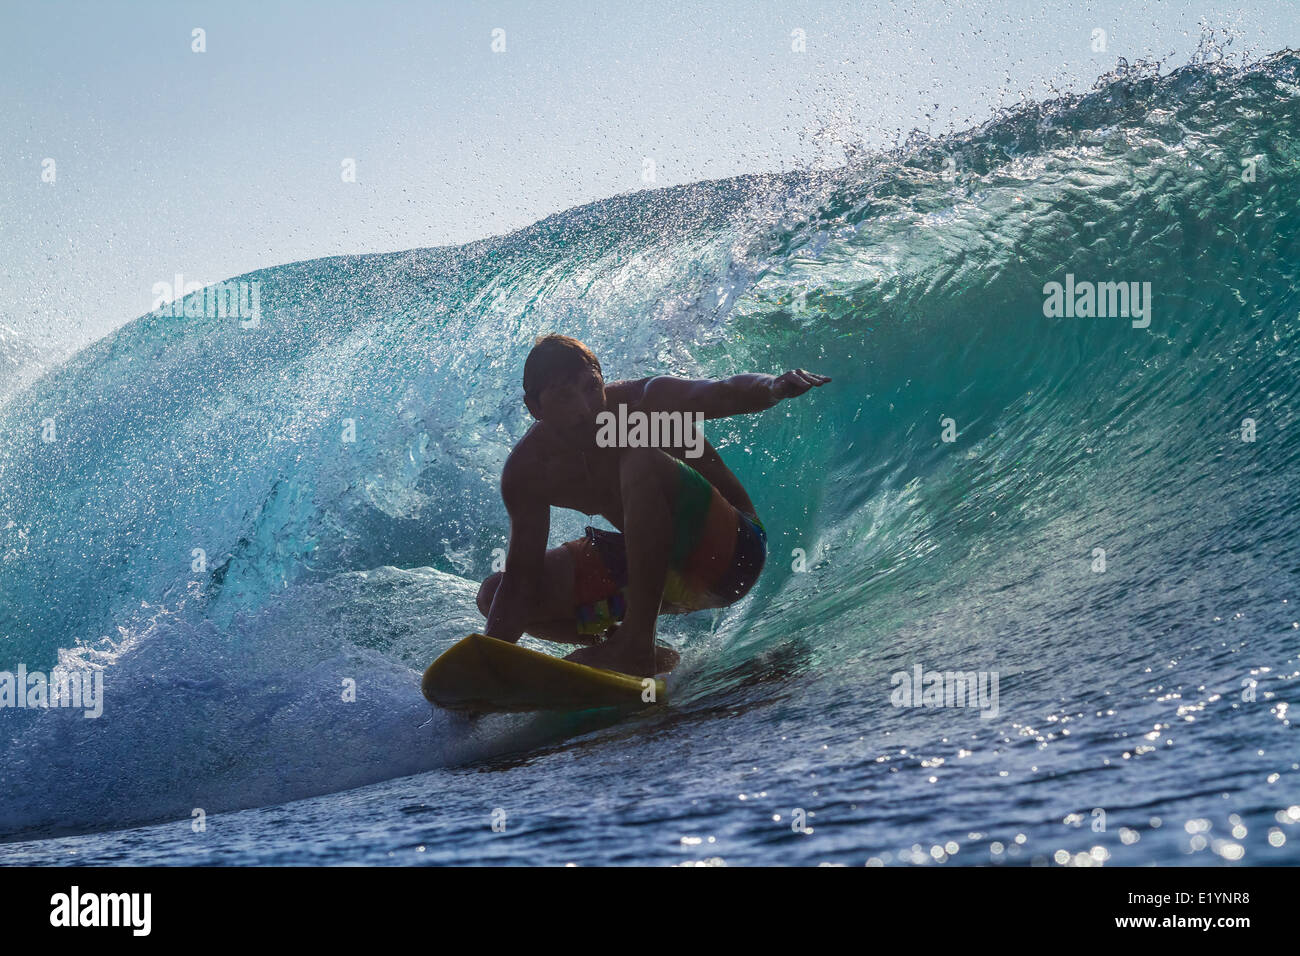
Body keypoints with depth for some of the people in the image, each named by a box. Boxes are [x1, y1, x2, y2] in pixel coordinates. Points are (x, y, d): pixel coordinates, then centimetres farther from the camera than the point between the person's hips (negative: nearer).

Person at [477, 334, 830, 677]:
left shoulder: (646, 402, -20)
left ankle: (637, 643, -32)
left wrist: (774, 386, -61)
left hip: (730, 552, -6)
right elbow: (520, 579, -8)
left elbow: (720, 393, -38)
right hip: (646, 566, 6)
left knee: (642, 461, -35)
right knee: (494, 596, -2)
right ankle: (641, 653, -5)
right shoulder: (527, 471, -9)